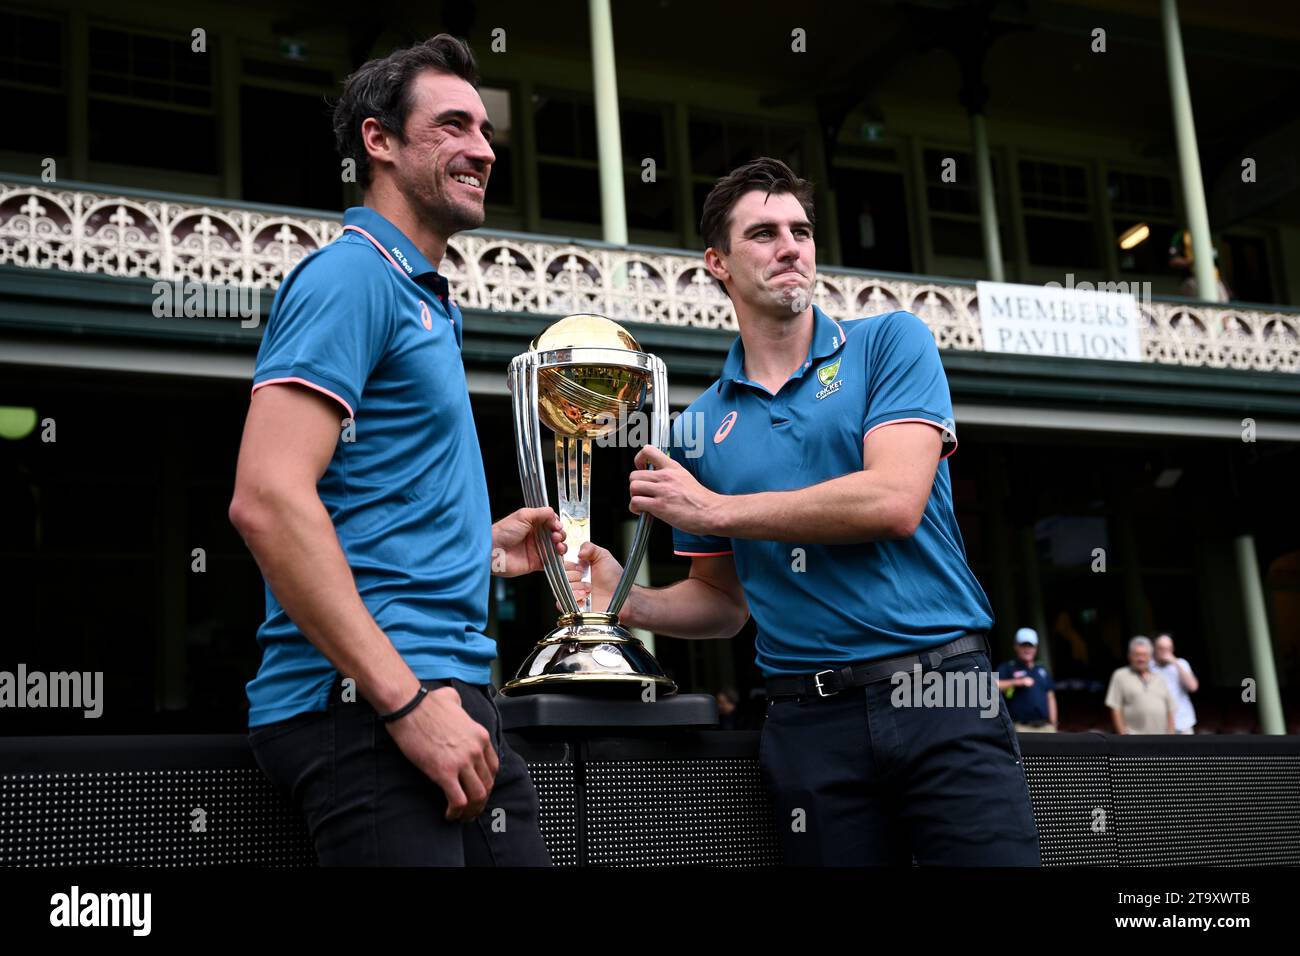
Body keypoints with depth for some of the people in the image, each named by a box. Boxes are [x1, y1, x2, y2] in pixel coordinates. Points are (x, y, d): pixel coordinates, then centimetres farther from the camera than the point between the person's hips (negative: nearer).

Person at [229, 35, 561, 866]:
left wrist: (482, 545, 14)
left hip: (452, 693, 9)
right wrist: (407, 700, -23)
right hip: (365, 704, -9)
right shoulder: (353, 275, -8)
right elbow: (267, 499, -21)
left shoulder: (428, 300, 20)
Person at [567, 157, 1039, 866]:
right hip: (810, 720, 2)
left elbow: (893, 503, -12)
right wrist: (629, 601, -2)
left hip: (942, 689, -2)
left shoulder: (891, 344, 4)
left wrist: (713, 509, -6)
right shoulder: (701, 425, 12)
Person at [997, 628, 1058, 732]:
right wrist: (1017, 682, -18)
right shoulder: (1007, 668, 3)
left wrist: (1053, 726, 12)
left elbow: (1051, 698, 20)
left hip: (1045, 727, 5)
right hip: (1022, 728, -5)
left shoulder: (1042, 671, 21)